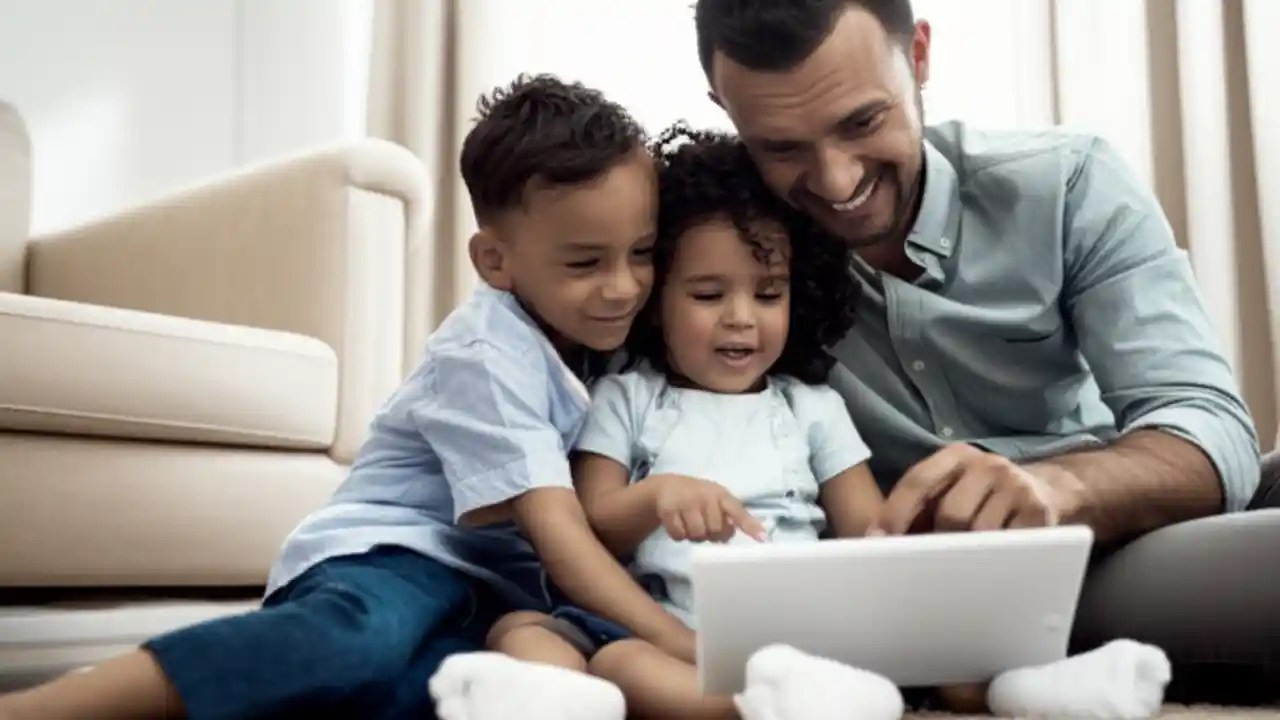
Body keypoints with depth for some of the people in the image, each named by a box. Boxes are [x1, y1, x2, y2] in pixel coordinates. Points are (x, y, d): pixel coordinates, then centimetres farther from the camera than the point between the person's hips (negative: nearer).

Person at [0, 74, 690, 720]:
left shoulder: (597, 334, 10)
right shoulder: (486, 355, -15)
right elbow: (556, 528, -23)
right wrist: (674, 641, -29)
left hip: (487, 583, 8)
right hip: (386, 556, -8)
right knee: (364, 638, -42)